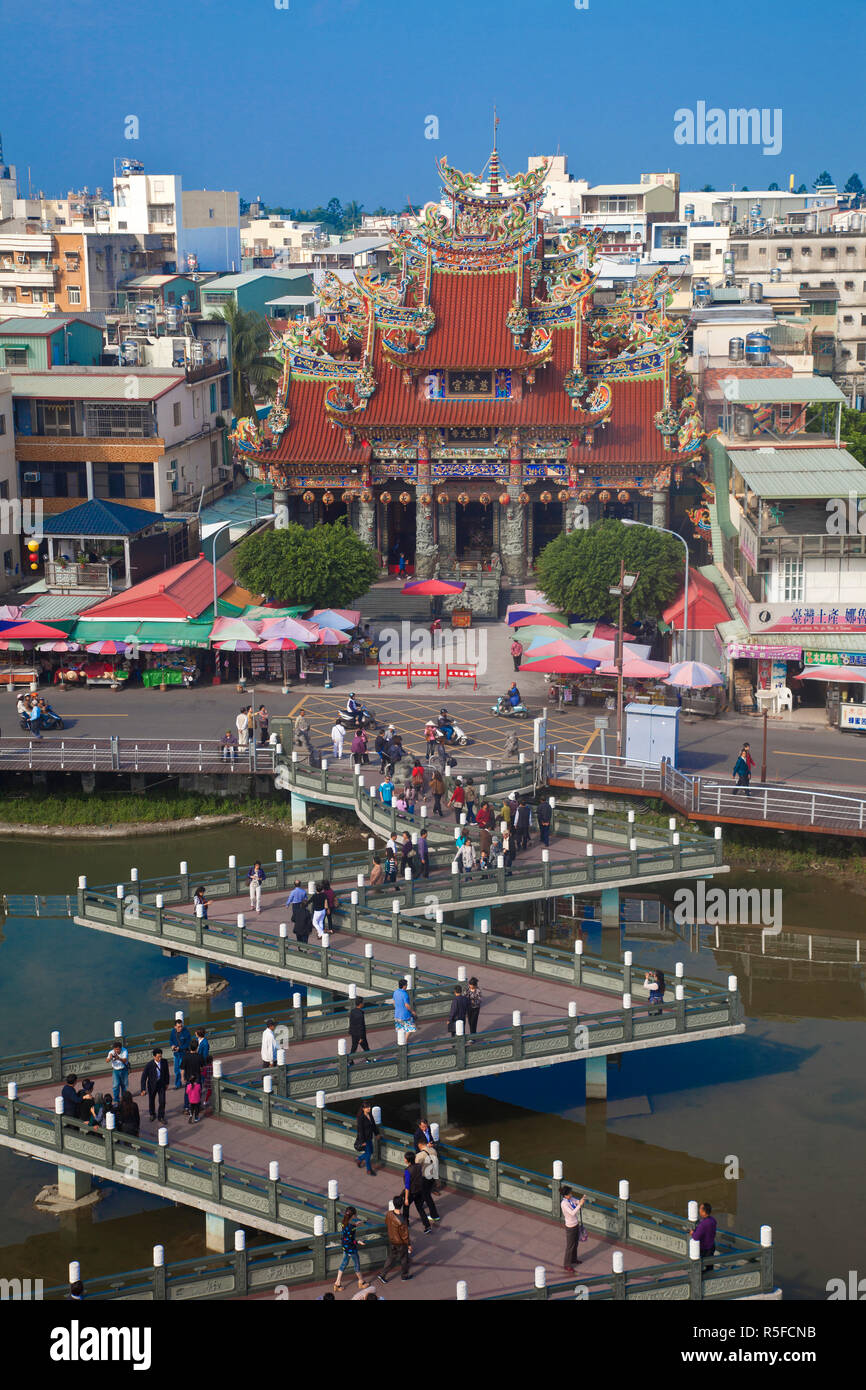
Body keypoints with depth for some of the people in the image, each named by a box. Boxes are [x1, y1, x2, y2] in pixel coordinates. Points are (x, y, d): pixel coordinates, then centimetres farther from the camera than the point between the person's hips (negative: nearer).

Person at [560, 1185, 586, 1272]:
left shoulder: (571, 1199, -6)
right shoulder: (564, 1203, -30)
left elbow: (578, 1202, 6)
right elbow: (572, 1213, -38)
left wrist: (582, 1200, -17)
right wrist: (580, 1204, -43)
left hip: (576, 1224, 8)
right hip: (570, 1227, -8)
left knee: (575, 1244, 25)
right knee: (570, 1246, 6)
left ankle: (573, 1259, 46)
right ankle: (567, 1265, 20)